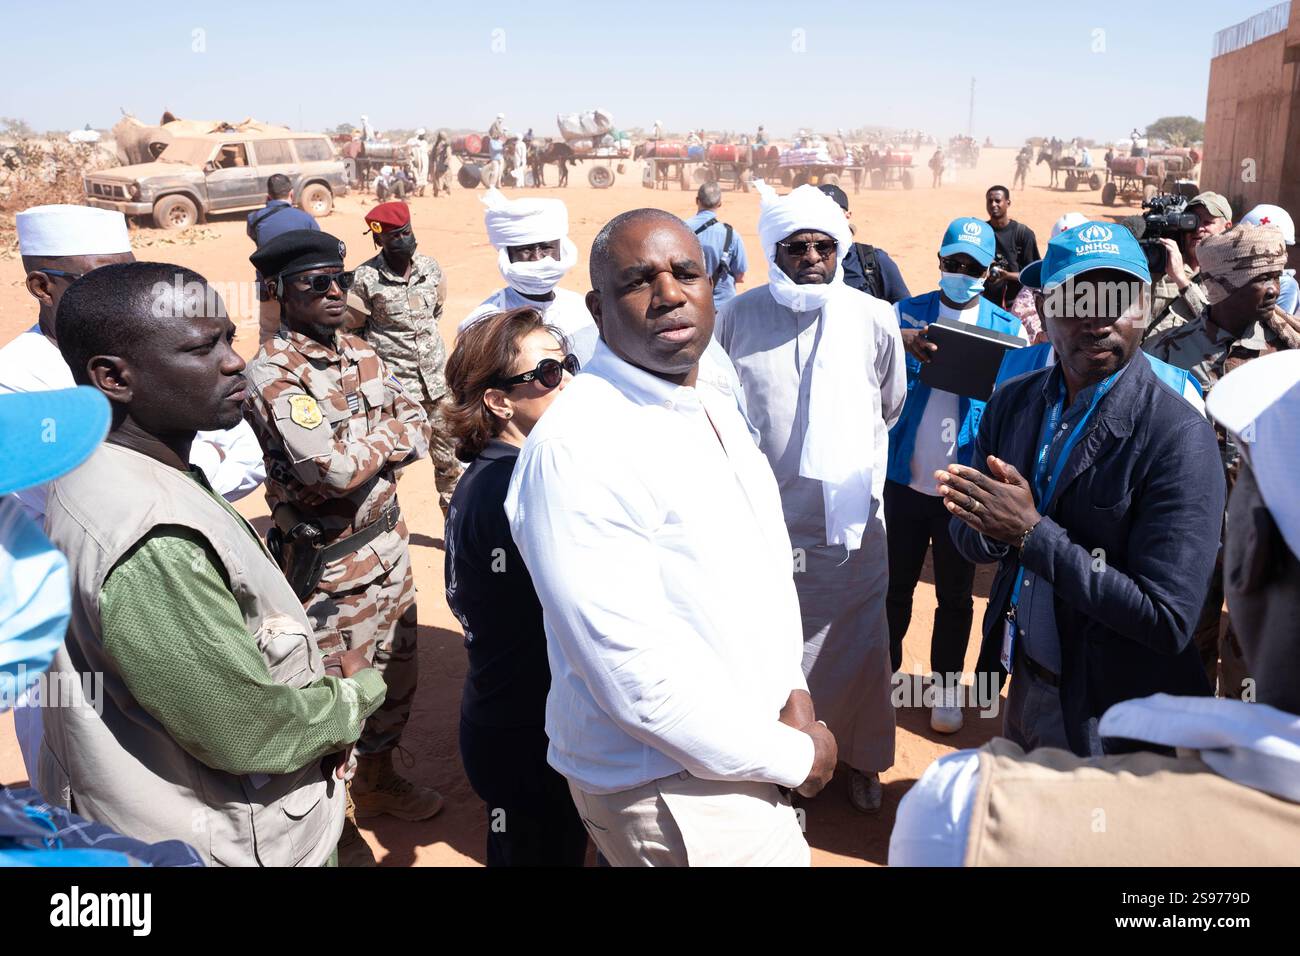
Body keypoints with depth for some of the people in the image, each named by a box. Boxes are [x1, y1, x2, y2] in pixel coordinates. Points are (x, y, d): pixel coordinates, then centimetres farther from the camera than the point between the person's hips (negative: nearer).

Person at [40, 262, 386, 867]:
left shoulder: (101, 473, 0)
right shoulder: (151, 545, -33)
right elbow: (252, 733, -27)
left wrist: (315, 678, -4)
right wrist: (357, 691, -10)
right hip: (224, 848, -8)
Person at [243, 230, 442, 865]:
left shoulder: (361, 354, 5)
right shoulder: (272, 377, -20)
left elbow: (417, 429, 3)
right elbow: (334, 468, -30)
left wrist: (366, 445, -15)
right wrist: (387, 437, -12)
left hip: (389, 544, 8)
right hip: (330, 566, -7)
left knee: (394, 671, 22)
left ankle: (378, 781, 45)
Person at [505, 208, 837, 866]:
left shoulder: (712, 403, 3)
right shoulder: (575, 447, -26)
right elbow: (637, 674, -27)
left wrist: (792, 688, -1)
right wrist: (793, 757, -16)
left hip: (746, 743, 8)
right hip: (673, 783, -8)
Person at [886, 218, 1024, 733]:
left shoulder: (1008, 327, 3)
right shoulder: (907, 313, 1)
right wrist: (901, 342, -34)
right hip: (905, 477, 0)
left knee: (955, 592, 12)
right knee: (895, 583, 12)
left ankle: (947, 684, 29)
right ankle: (884, 669, 32)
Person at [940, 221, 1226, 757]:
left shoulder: (1178, 437, -22)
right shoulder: (1011, 401, -4)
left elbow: (1168, 622, -26)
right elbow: (973, 544, 2)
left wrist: (1032, 531, -28)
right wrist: (992, 526, -21)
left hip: (1108, 710, -5)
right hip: (1025, 678, 5)